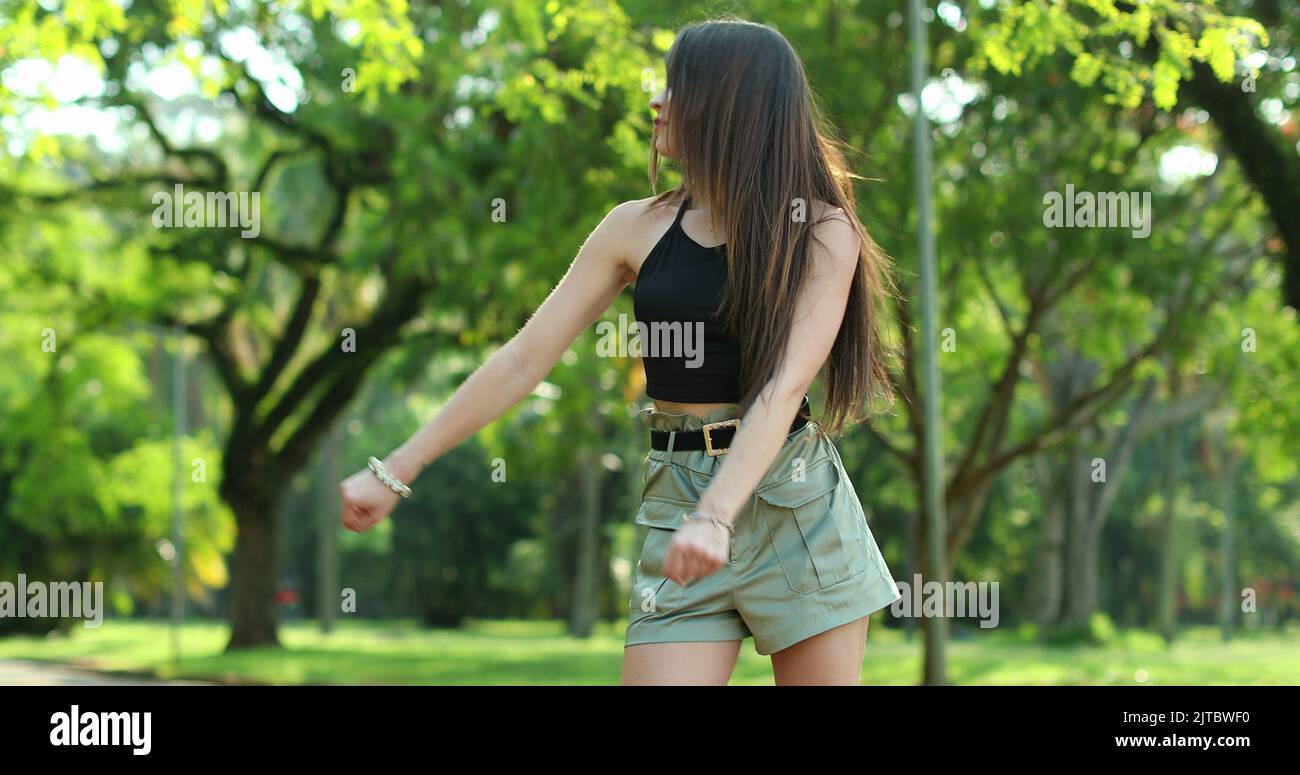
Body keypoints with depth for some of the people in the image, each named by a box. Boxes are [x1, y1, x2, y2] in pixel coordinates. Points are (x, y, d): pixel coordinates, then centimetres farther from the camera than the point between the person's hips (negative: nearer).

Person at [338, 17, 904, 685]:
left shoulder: (822, 233, -3)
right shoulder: (638, 229, 7)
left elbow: (784, 387, -16)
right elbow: (523, 360, 7)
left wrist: (716, 518, -30)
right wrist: (394, 472, 3)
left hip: (795, 503, -2)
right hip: (676, 501, 2)